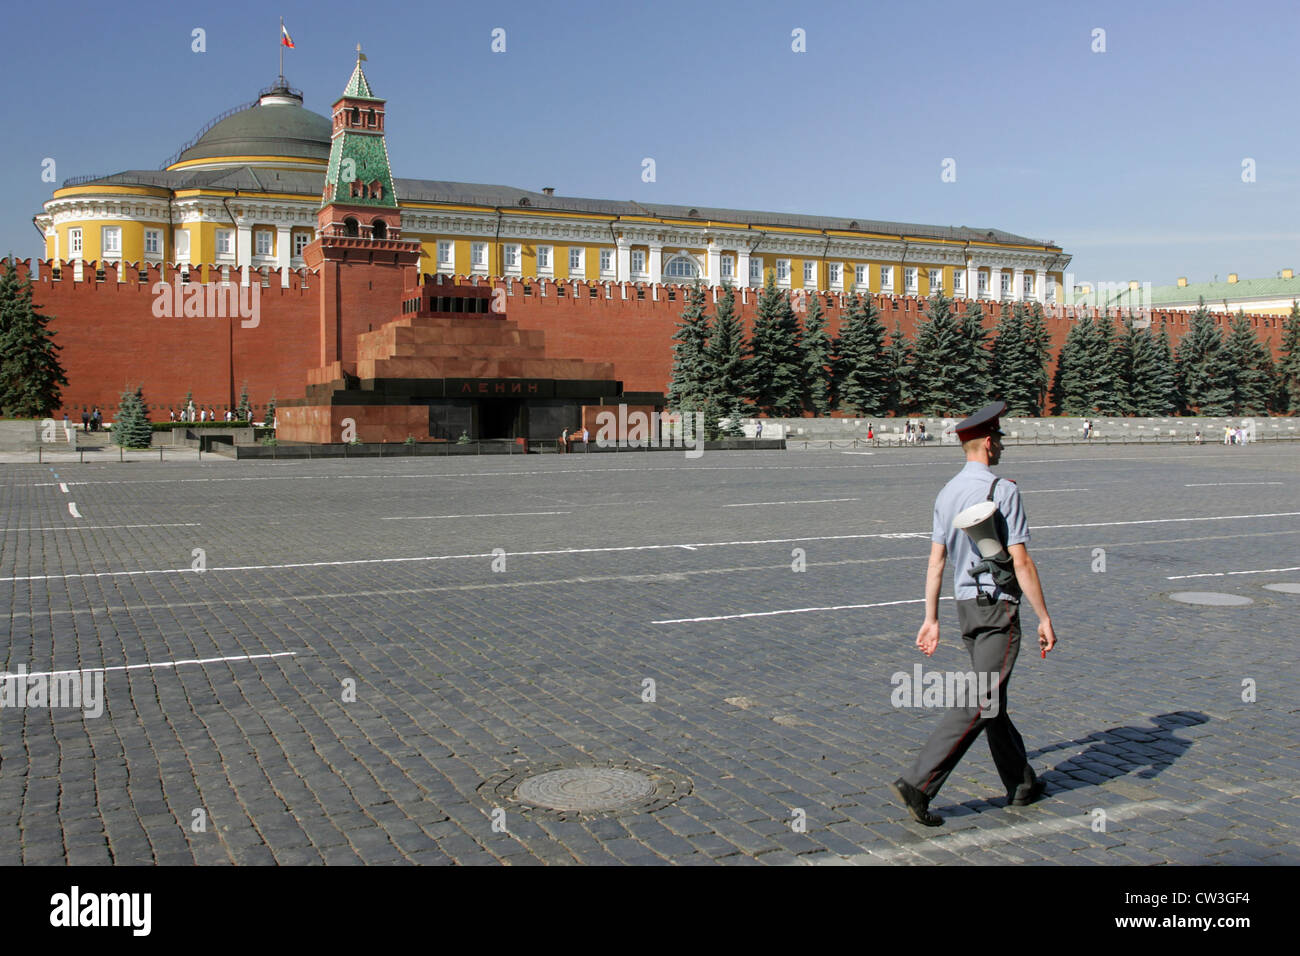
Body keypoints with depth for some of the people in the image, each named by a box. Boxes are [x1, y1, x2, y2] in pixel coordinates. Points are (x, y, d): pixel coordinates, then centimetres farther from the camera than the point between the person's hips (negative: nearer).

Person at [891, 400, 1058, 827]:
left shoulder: (946, 493, 6)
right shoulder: (1003, 490, -15)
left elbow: (936, 561, 7)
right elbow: (1020, 561, -16)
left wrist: (931, 619, 11)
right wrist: (1044, 617, -10)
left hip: (966, 606, 8)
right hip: (999, 605, -8)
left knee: (992, 701, 16)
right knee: (978, 704, -8)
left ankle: (1021, 784, 30)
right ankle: (918, 783, -14)